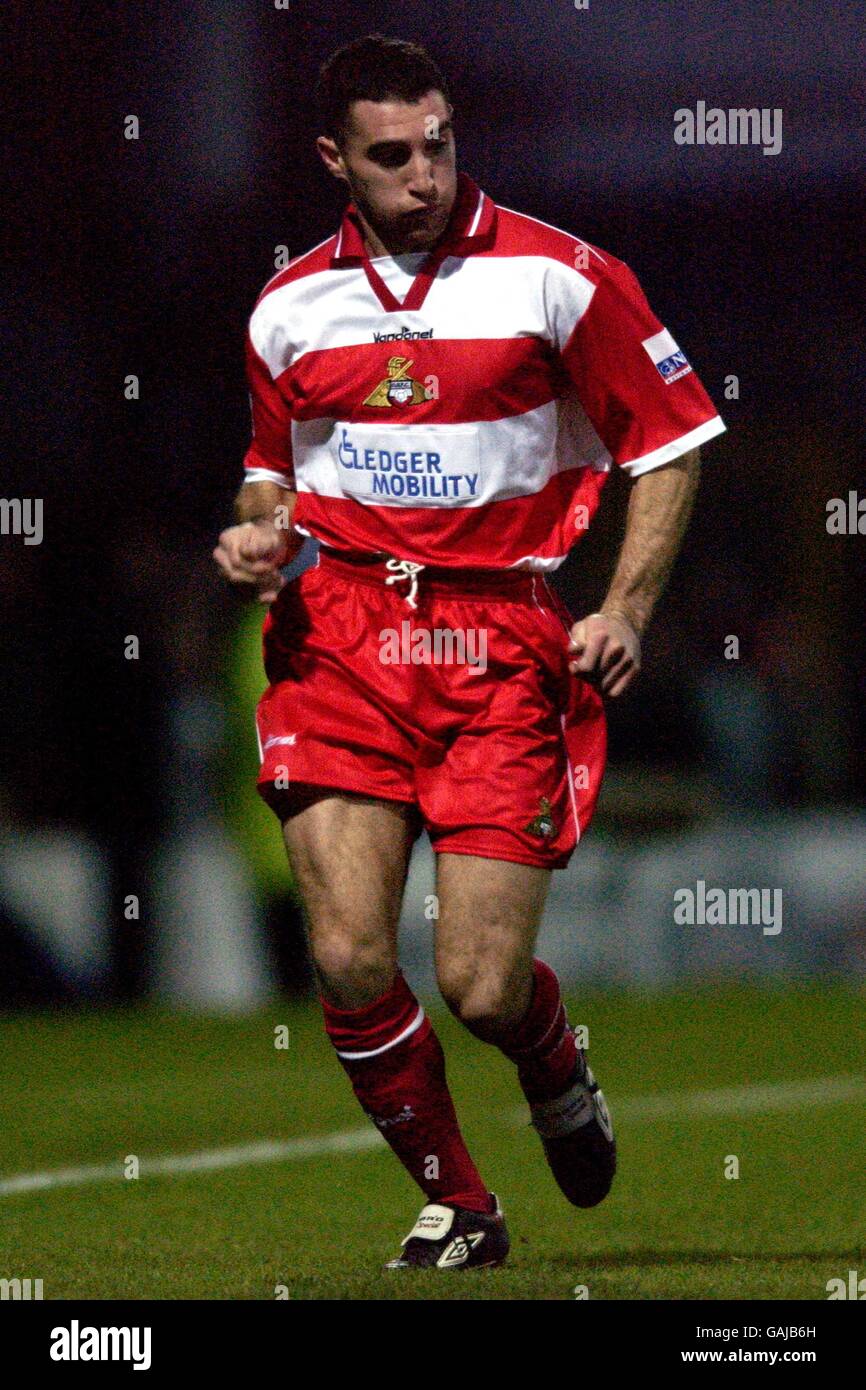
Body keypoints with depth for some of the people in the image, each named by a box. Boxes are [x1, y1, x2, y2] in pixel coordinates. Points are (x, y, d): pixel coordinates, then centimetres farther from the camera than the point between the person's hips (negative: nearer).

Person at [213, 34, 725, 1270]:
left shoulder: (554, 276, -2)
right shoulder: (291, 308, 9)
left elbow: (672, 440, 5)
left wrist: (626, 611, -5)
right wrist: (257, 534, 2)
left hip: (503, 643, -2)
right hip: (342, 636, 2)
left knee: (482, 988, -8)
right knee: (350, 961, -12)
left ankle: (555, 1066, 32)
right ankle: (455, 1206, 12)